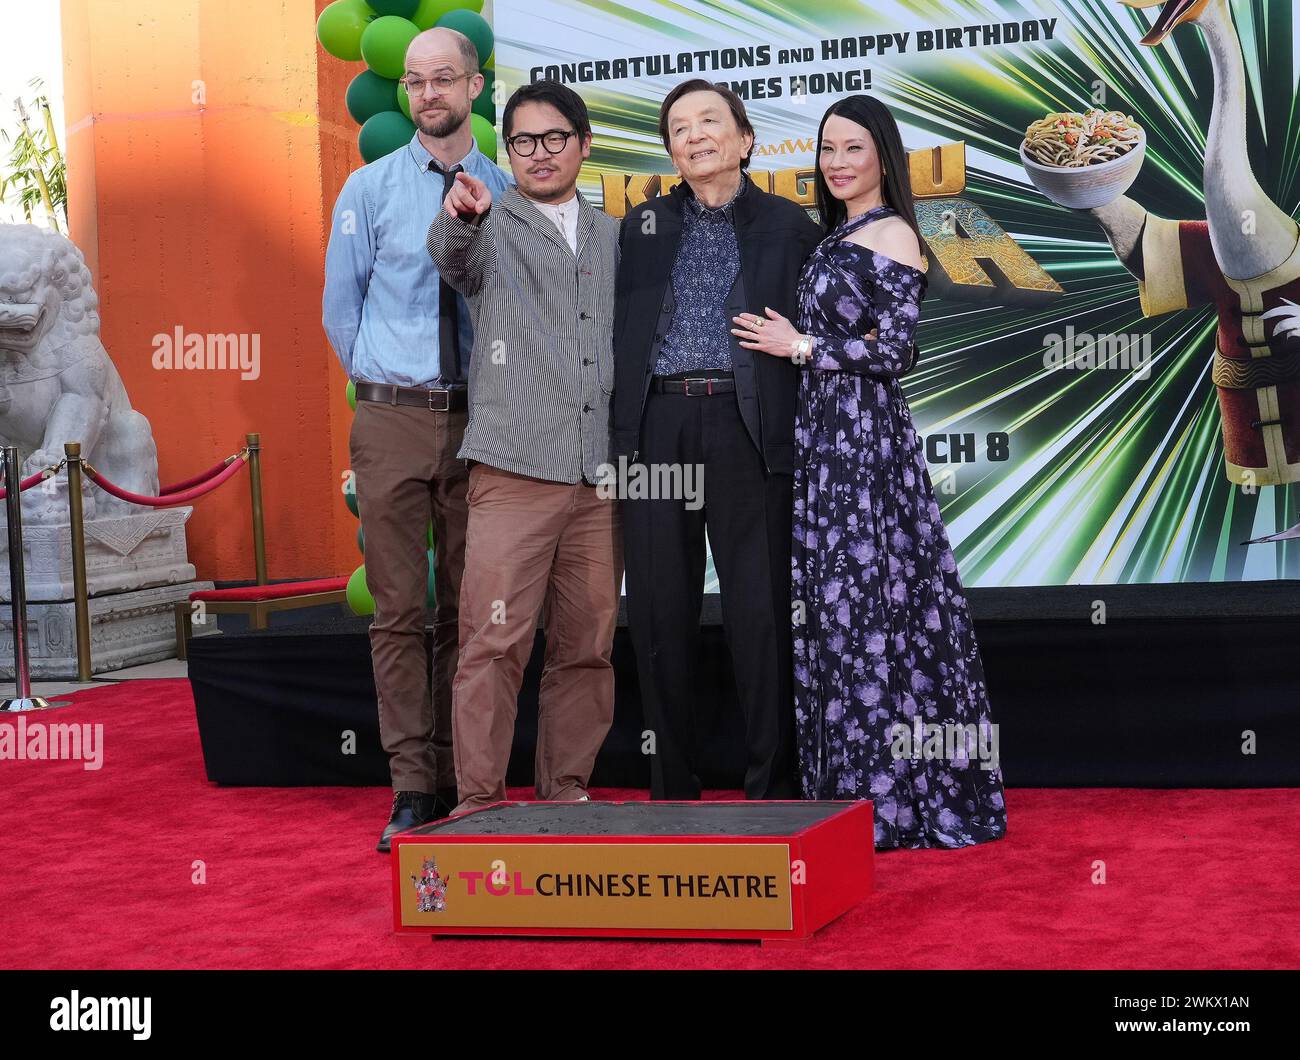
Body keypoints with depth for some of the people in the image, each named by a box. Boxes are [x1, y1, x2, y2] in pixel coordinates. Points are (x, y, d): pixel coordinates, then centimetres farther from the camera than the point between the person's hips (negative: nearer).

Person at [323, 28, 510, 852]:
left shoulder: (507, 195, 4)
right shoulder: (370, 189, 3)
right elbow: (341, 306, 9)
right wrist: (387, 389, 9)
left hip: (478, 419, 1)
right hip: (391, 419, -1)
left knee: (466, 610, 7)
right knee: (399, 610, -2)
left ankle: (460, 783, 15)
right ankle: (414, 788, 2)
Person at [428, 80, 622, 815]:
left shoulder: (613, 237, 18)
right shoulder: (493, 227, 6)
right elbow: (453, 256, -18)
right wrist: (461, 216, -42)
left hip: (602, 479, 4)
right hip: (514, 475, -4)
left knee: (588, 647, 7)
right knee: (495, 645, -9)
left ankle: (568, 790, 18)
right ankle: (479, 802, -3)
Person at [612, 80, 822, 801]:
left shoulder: (789, 226, 10)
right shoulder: (641, 227, 17)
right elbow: (620, 334, 15)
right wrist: (616, 436, 6)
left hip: (748, 431, -2)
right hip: (657, 428, 3)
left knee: (760, 613, -4)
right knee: (660, 615, 3)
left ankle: (771, 788, 4)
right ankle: (673, 788, 12)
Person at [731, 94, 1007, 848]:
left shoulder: (893, 236, -8)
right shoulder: (837, 239, 18)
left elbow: (894, 352, -14)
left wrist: (801, 347, -10)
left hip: (867, 438, -9)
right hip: (824, 436, 9)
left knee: (868, 605, -7)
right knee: (833, 609, 7)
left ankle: (895, 797, -1)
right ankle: (853, 790, 13)